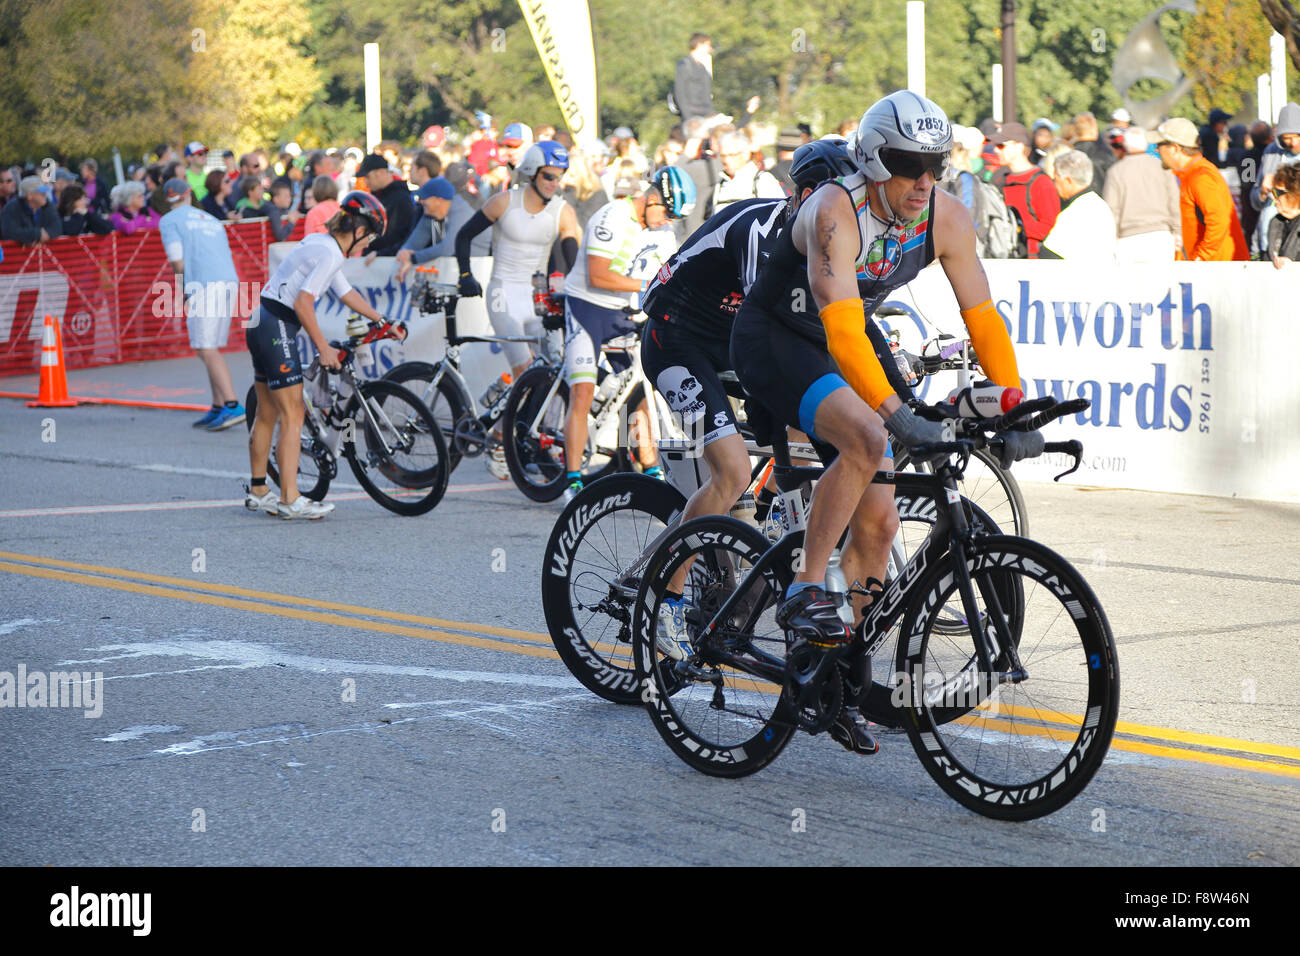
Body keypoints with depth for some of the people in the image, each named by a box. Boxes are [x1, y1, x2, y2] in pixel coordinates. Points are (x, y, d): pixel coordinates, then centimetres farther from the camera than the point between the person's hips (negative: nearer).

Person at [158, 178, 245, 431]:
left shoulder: (169, 220, 7)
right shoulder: (213, 220, 27)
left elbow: (177, 260, -3)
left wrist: (183, 293, 8)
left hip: (203, 285, -7)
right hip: (230, 281, 7)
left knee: (206, 350, -9)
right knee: (211, 348, 15)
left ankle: (232, 406, -20)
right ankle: (218, 408, 14)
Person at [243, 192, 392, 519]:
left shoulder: (318, 243, 16)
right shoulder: (330, 253, -15)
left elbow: (347, 294, 26)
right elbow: (303, 302, -21)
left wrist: (382, 321, 31)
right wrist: (324, 348, -15)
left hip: (261, 324, 10)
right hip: (276, 328, -10)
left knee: (267, 414, 16)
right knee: (293, 415, -7)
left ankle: (257, 492, 24)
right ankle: (290, 500, -7)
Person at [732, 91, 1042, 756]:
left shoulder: (946, 218, -13)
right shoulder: (835, 212, -31)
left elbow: (982, 318, -8)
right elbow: (842, 326, -41)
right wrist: (896, 411, -51)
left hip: (850, 347, 6)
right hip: (773, 340, -6)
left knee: (878, 521, -2)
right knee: (866, 439, -35)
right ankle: (803, 594, -23)